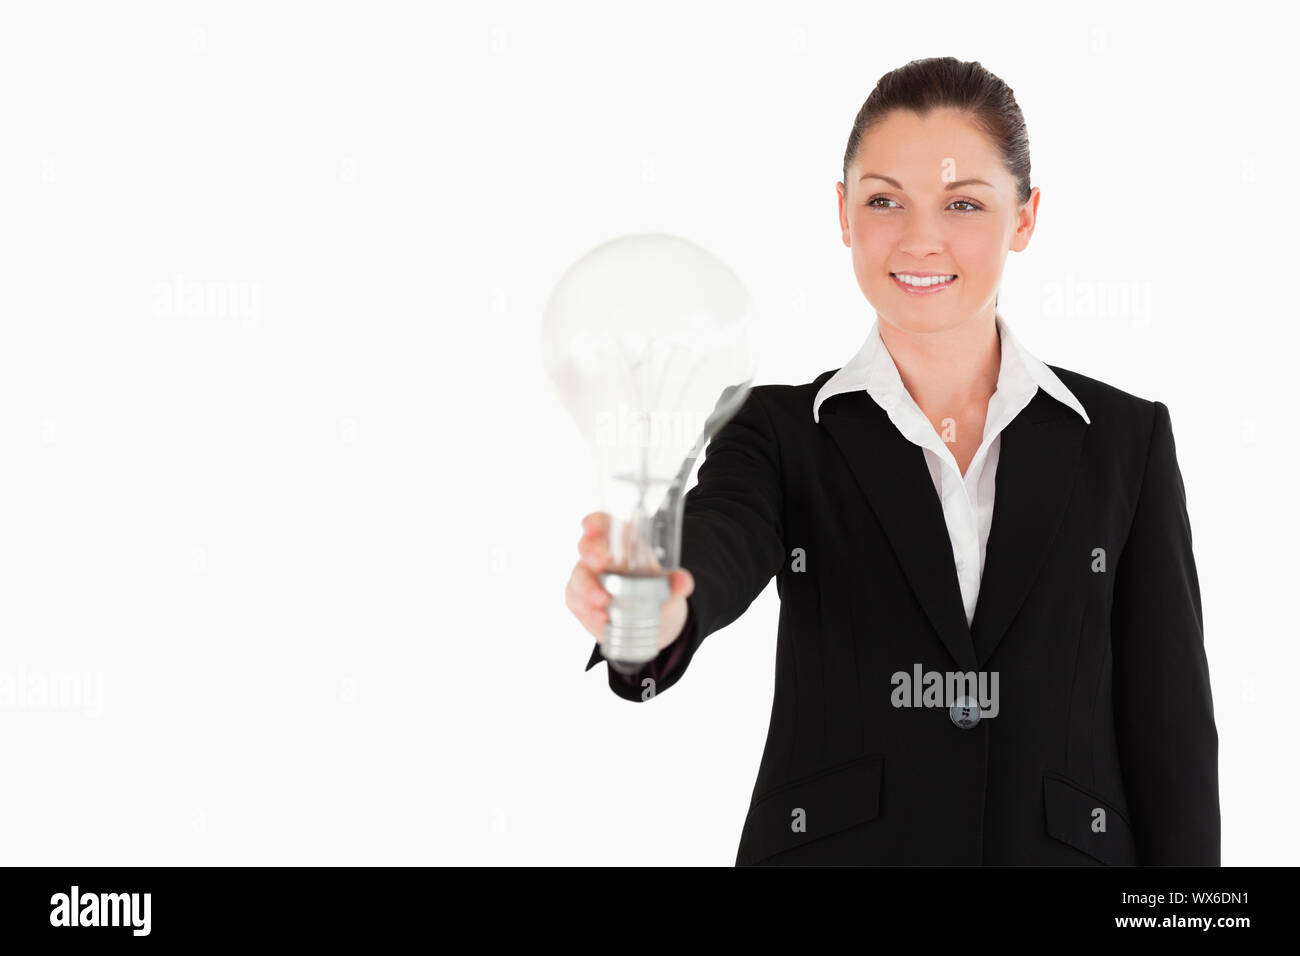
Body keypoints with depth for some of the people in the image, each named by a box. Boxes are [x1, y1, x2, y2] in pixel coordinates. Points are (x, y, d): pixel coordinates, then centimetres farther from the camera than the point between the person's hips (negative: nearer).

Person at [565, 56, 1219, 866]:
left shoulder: (1124, 440, 0)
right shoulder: (781, 432, -2)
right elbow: (721, 542, -24)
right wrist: (652, 608, -45)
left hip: (1062, 846, 1)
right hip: (831, 842, 0)